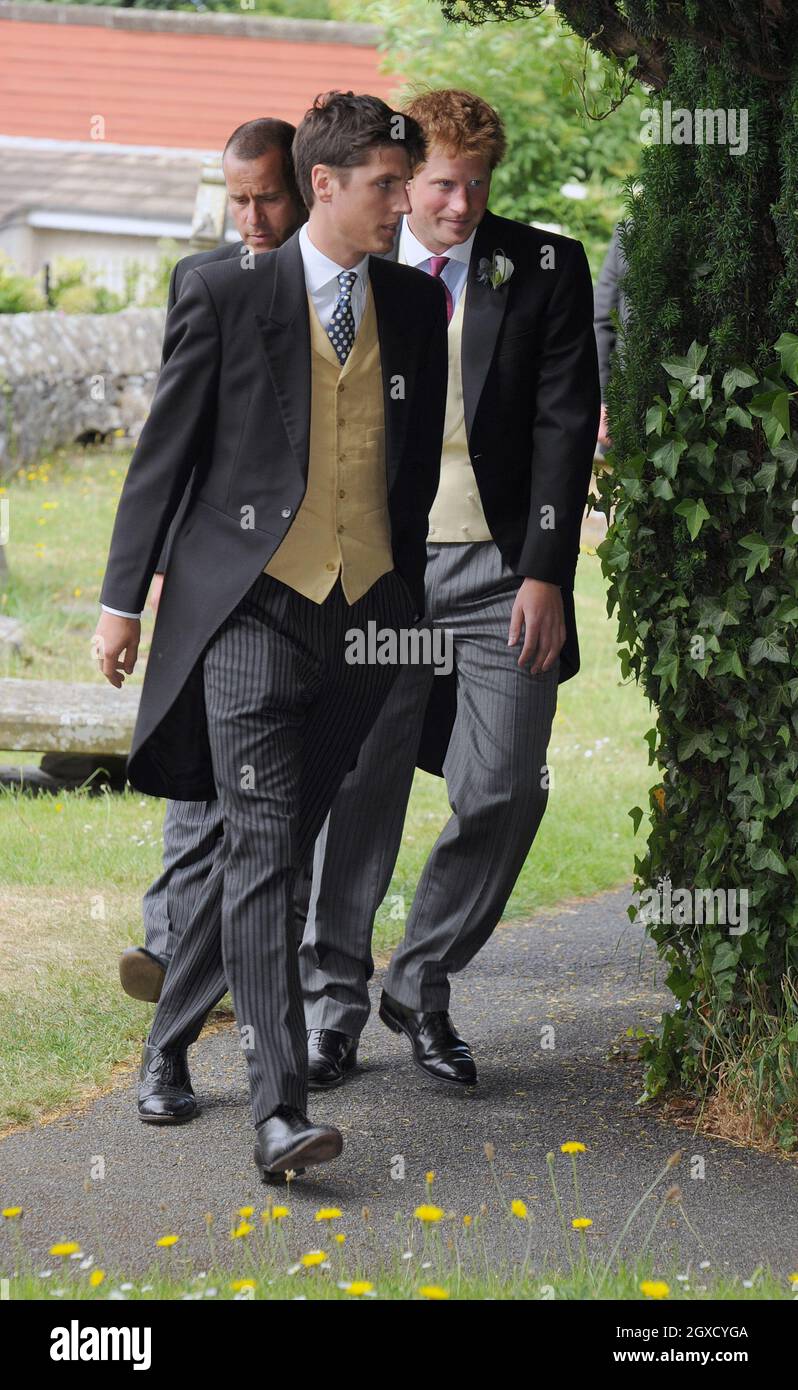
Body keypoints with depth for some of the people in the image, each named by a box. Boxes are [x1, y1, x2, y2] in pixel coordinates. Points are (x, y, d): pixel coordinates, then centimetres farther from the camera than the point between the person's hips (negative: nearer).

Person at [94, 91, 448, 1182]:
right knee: (262, 848, -14)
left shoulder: (417, 305, 10)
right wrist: (123, 599, 2)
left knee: (270, 844, 10)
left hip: (365, 615, 5)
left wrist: (412, 593, 17)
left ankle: (169, 1041, 29)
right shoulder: (228, 296, -2)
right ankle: (279, 1112, -21)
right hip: (251, 609, -4)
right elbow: (165, 452, 2)